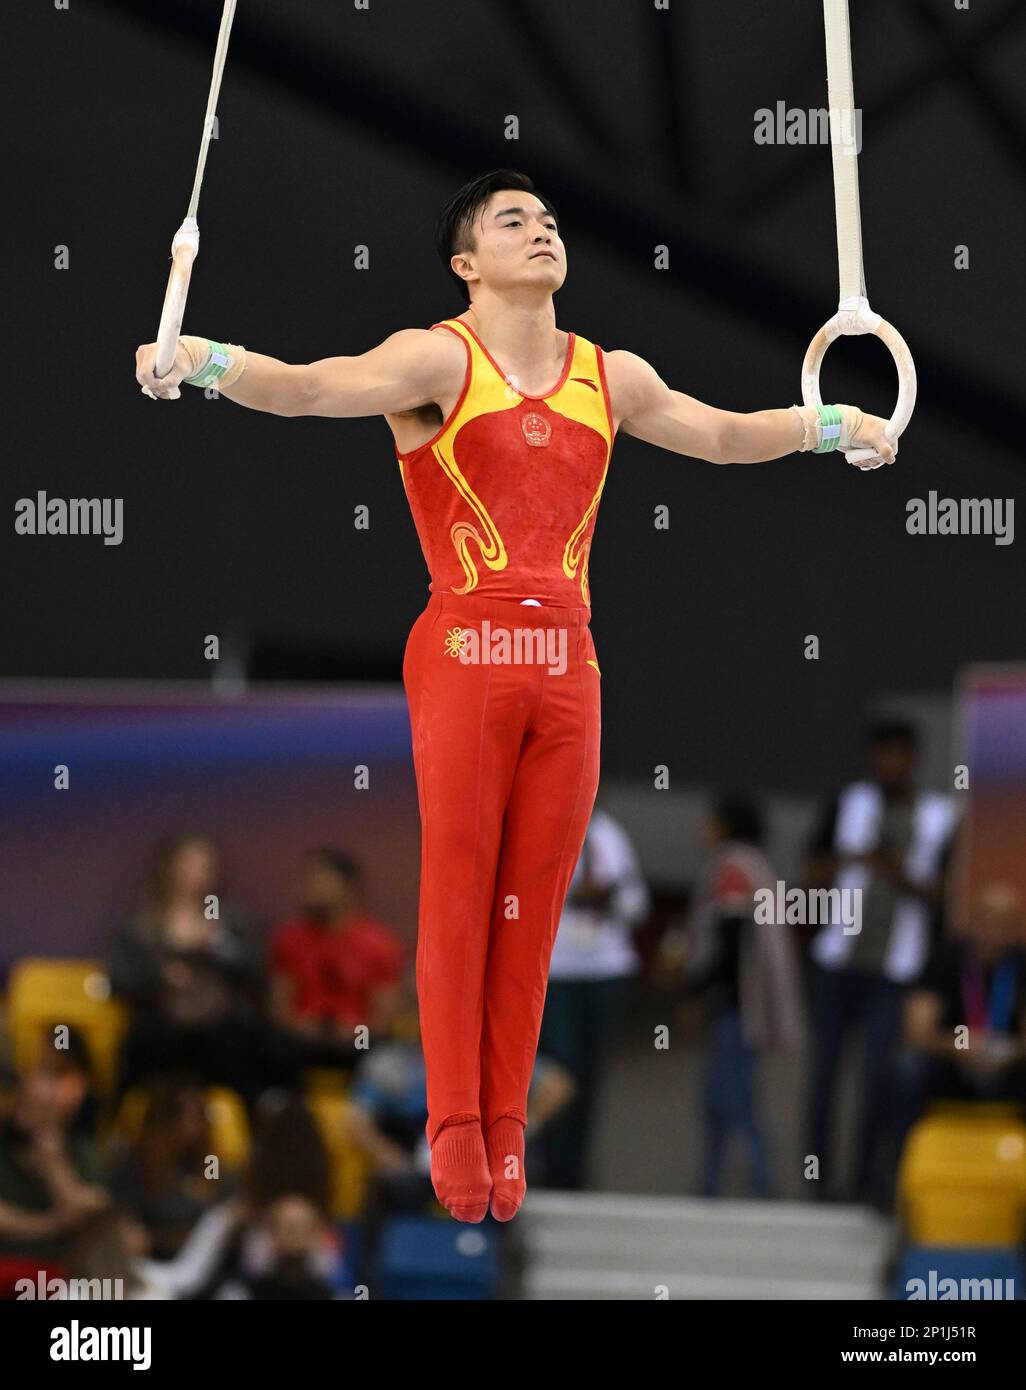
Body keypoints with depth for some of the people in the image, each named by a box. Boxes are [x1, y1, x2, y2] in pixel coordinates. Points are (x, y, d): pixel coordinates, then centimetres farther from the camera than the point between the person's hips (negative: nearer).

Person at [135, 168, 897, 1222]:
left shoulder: (612, 378, 16)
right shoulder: (437, 361, -2)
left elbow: (724, 436, 34)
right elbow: (306, 388, -18)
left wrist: (827, 424, 38)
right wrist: (206, 362, -36)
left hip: (567, 663, 5)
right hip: (464, 655, -4)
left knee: (532, 905, 4)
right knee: (457, 891, -5)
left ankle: (507, 1130, 10)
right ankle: (455, 1130, 1)